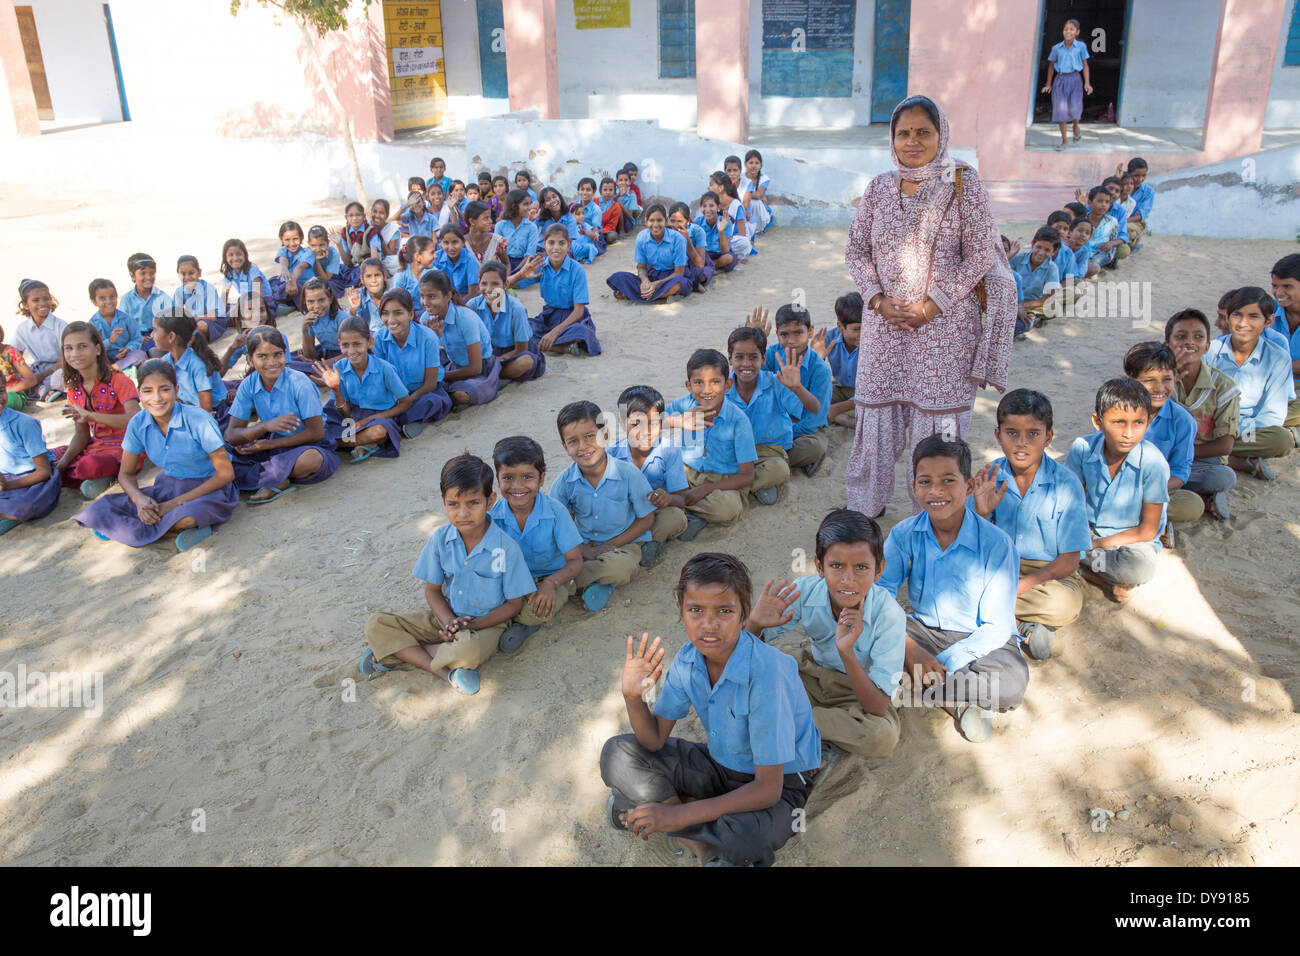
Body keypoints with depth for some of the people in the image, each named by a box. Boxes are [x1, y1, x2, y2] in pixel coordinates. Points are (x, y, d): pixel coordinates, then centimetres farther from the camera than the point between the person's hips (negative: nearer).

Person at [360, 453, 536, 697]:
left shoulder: (506, 547, -17)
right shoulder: (440, 539, -6)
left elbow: (514, 604, -9)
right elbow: (432, 590, 3)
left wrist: (472, 625, -19)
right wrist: (449, 622, -17)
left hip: (486, 623, -4)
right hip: (447, 616, 5)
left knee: (469, 649, -41)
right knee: (375, 625, -12)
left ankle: (399, 652, -14)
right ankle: (446, 672, -21)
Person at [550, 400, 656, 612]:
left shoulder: (628, 473, -13)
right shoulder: (565, 481, -5)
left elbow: (646, 519, -5)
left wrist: (609, 546, -14)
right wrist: (584, 551, -18)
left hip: (623, 543, -2)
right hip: (582, 546, 3)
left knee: (617, 568, -37)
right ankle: (599, 579, -11)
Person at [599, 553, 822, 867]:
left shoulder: (766, 672, -32)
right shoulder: (688, 658, -13)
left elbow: (767, 789, -30)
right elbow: (654, 739, -4)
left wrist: (682, 814, -34)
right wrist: (632, 697, -25)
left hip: (780, 781, -6)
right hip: (719, 765, 6)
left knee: (751, 836, -40)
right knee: (618, 753, -10)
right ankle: (708, 852, -14)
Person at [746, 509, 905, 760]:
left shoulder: (888, 614, -30)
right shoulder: (805, 591, -23)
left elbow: (879, 708, -32)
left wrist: (847, 652, -45)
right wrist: (754, 624, -39)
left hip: (863, 689, -2)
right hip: (814, 670, 2)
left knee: (882, 736, -34)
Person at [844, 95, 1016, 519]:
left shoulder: (963, 185, -5)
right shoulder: (880, 187, 6)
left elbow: (980, 255, -8)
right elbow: (856, 249, 9)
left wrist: (931, 306, -13)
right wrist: (878, 300, -6)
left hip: (944, 322, -3)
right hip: (884, 321, 4)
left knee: (937, 418, 2)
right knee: (876, 409, 10)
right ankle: (866, 504, 27)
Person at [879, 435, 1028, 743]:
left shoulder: (996, 543, -16)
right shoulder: (904, 535, -7)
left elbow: (996, 627, -15)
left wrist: (943, 663, -26)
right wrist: (909, 649, -30)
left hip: (979, 640, -3)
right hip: (924, 631, 3)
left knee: (1011, 682, -35)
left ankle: (912, 685, -18)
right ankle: (959, 703, -20)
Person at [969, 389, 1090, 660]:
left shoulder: (1066, 485, -12)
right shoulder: (989, 478, -5)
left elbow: (1068, 562, -12)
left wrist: (1017, 587, -23)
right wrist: (981, 514, -25)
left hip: (1050, 574, -2)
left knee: (1065, 605, -35)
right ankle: (1027, 624, -13)